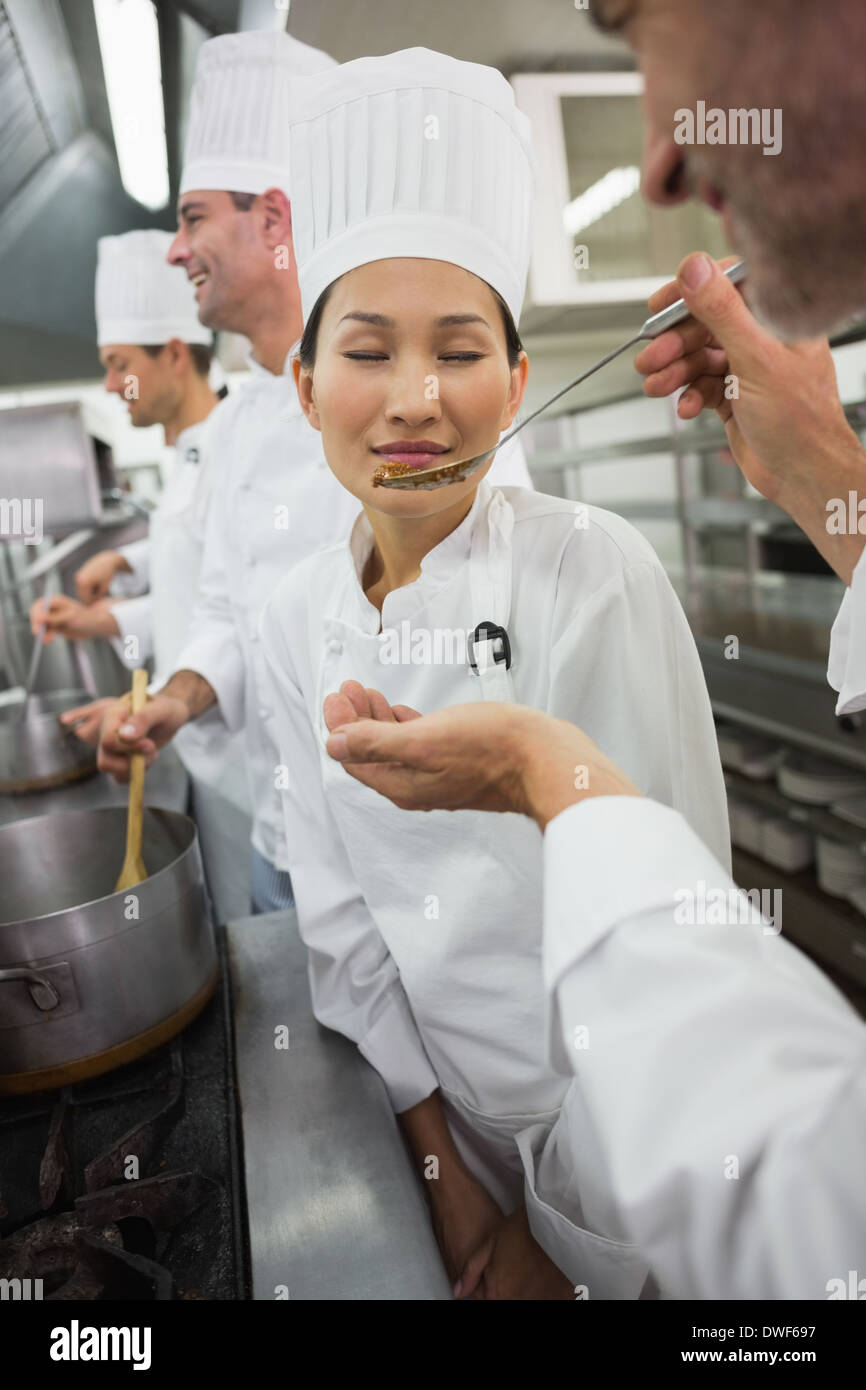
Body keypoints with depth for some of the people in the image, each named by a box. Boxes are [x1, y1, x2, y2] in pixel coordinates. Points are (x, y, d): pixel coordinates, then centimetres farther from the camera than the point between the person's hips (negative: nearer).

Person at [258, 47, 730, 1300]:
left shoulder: (596, 574, -22)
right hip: (446, 1114, 4)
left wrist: (568, 1245, -11)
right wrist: (441, 1163, -2)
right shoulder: (300, 617, -8)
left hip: (618, 1133, -3)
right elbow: (341, 919, -2)